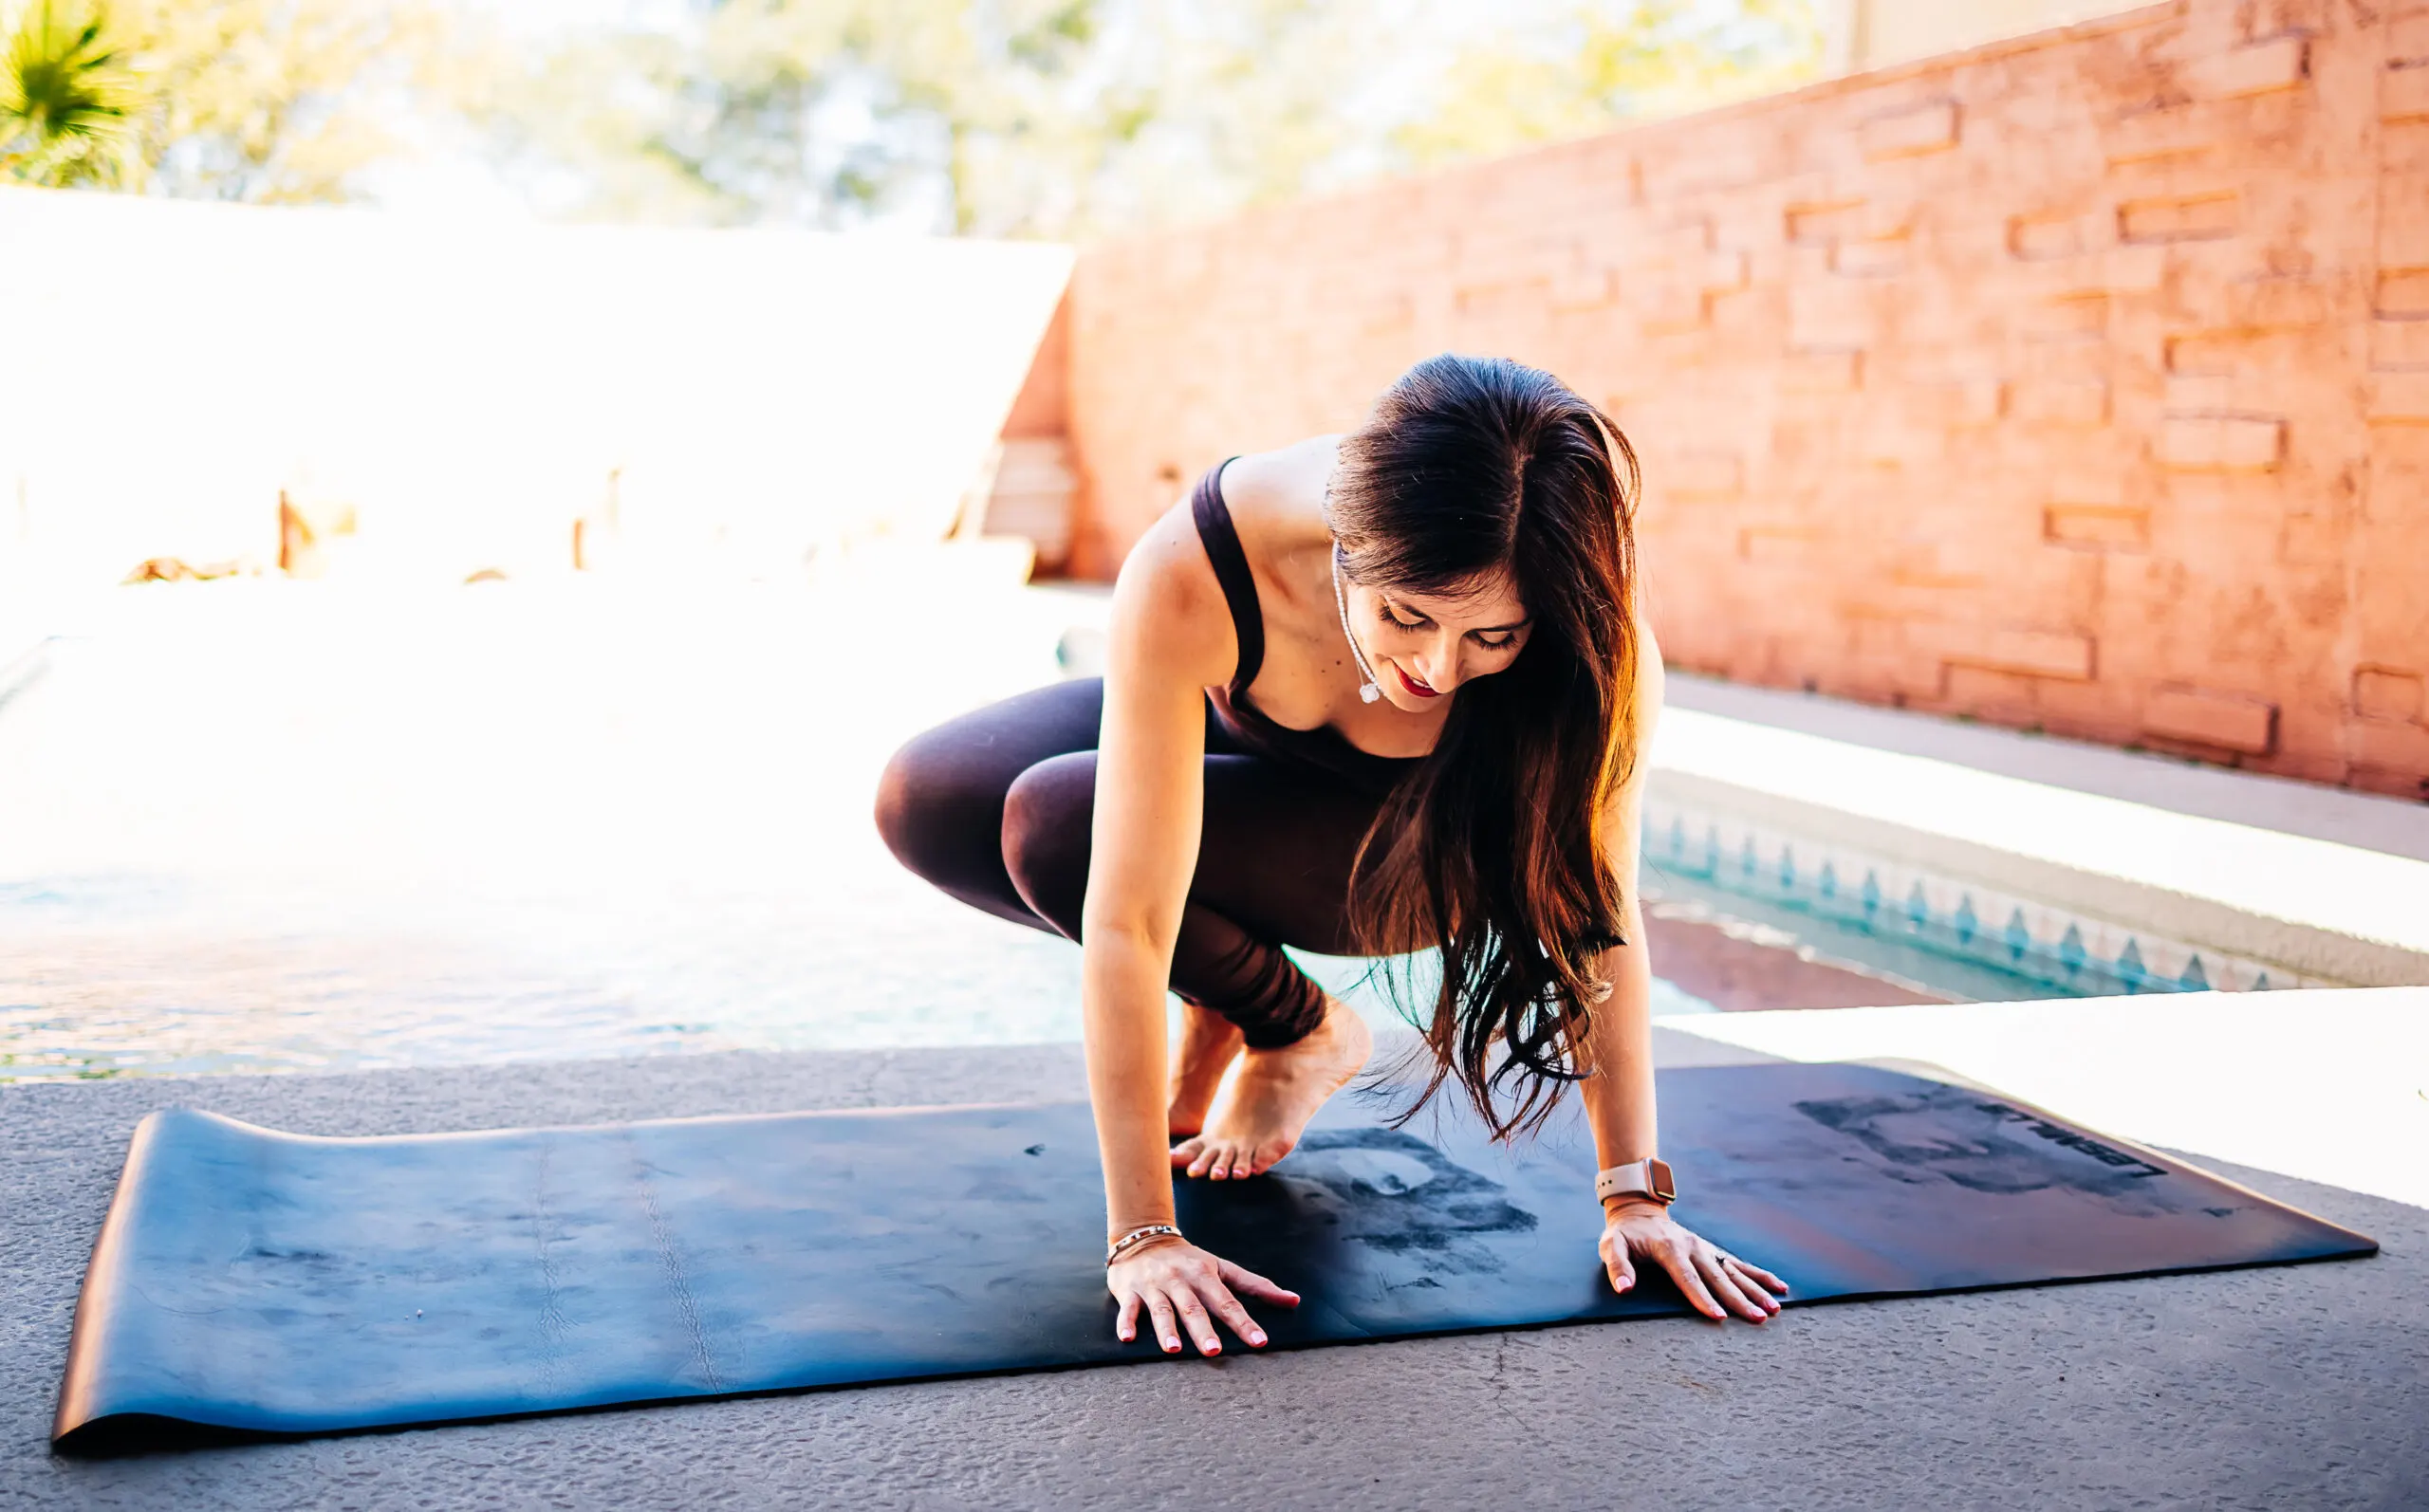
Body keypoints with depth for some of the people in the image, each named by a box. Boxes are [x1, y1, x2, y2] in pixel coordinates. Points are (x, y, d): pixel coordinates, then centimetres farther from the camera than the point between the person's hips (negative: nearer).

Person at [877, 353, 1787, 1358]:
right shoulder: (1190, 574, -40)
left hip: (1409, 849, -2)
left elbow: (1595, 914, -23)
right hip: (1244, 742, 2)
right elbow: (1126, 922, -39)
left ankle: (1298, 1037, 1)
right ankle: (1226, 992, 3)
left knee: (1051, 828, -27)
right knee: (928, 805, -20)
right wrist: (1141, 1236, -38)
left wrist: (1635, 1196, -20)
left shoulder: (1596, 636, -37)